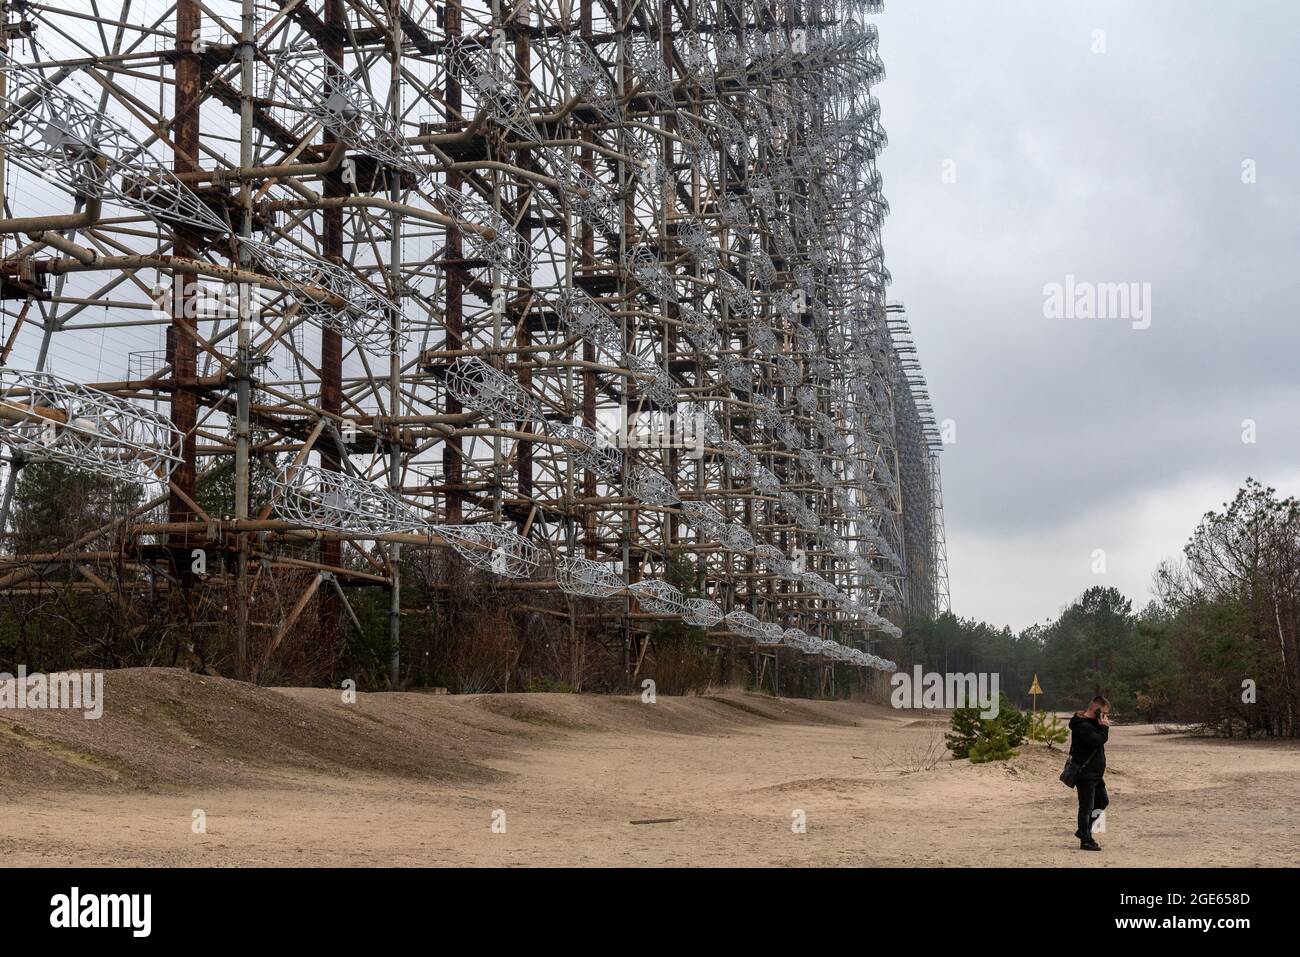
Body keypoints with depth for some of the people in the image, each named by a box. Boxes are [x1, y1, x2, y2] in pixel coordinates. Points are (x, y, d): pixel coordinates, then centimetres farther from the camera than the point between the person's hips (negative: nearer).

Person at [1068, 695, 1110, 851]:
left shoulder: (1091, 723, 13)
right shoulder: (1082, 726, -20)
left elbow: (1100, 740, 18)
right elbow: (1097, 741, -29)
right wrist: (1104, 727, -19)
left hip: (1095, 772, 11)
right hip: (1085, 774, -11)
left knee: (1102, 801, 20)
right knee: (1087, 807, -4)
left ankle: (1083, 831, 29)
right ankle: (1085, 841, 3)